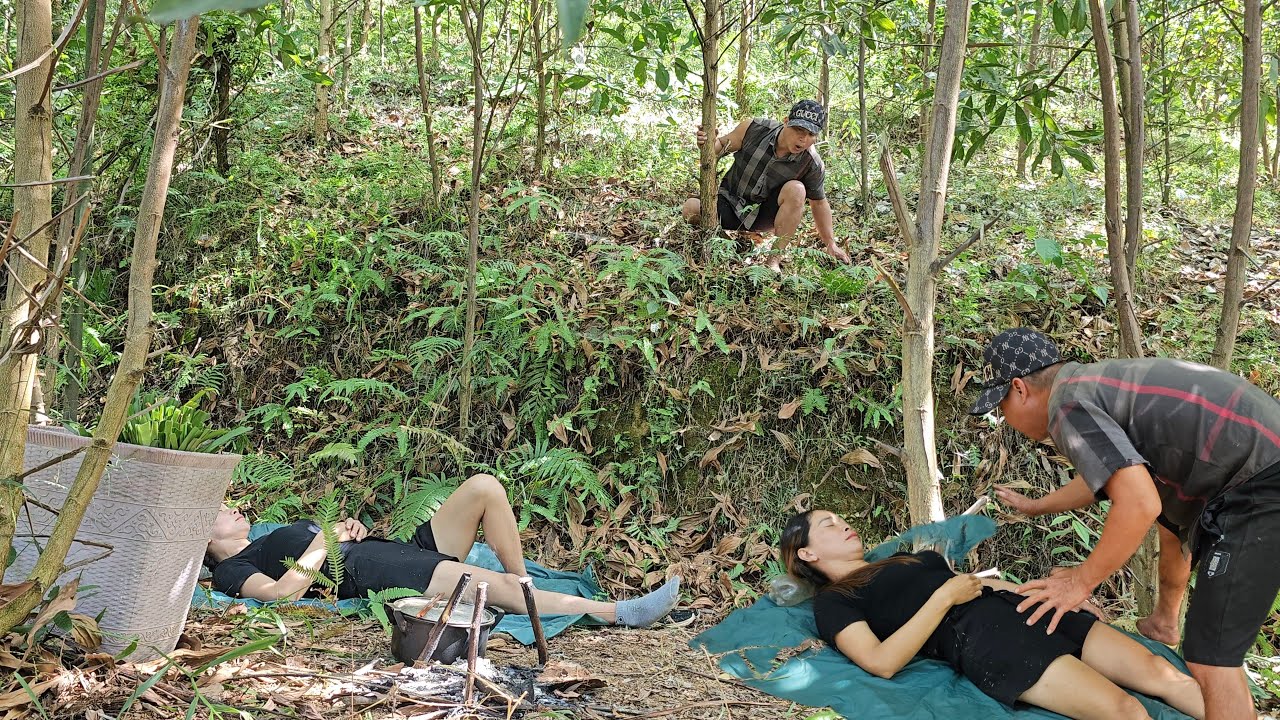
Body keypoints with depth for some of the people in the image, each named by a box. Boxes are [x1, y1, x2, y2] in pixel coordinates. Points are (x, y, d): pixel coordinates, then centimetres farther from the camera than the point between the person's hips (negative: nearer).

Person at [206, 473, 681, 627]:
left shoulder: (273, 539, 35)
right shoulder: (232, 570, 8)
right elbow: (282, 592, -14)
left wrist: (350, 529, 11)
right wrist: (327, 540, -8)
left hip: (407, 550, 9)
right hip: (369, 576, -9)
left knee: (483, 487, -8)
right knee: (495, 584, -30)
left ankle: (525, 587, -4)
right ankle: (620, 614, -31)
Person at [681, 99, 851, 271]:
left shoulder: (812, 165, -18)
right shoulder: (755, 128, -18)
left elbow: (819, 202, -3)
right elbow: (723, 145, -2)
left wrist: (830, 244, 3)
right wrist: (708, 144, -27)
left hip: (763, 216, 0)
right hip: (729, 201, 0)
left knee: (796, 189, -29)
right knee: (689, 209, -27)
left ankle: (775, 259, -20)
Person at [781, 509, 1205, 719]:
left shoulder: (906, 558, 33)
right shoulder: (833, 603, 9)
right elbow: (881, 662, -8)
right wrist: (945, 596, -7)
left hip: (1019, 609, 8)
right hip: (980, 640, -8)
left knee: (1159, 672, -13)